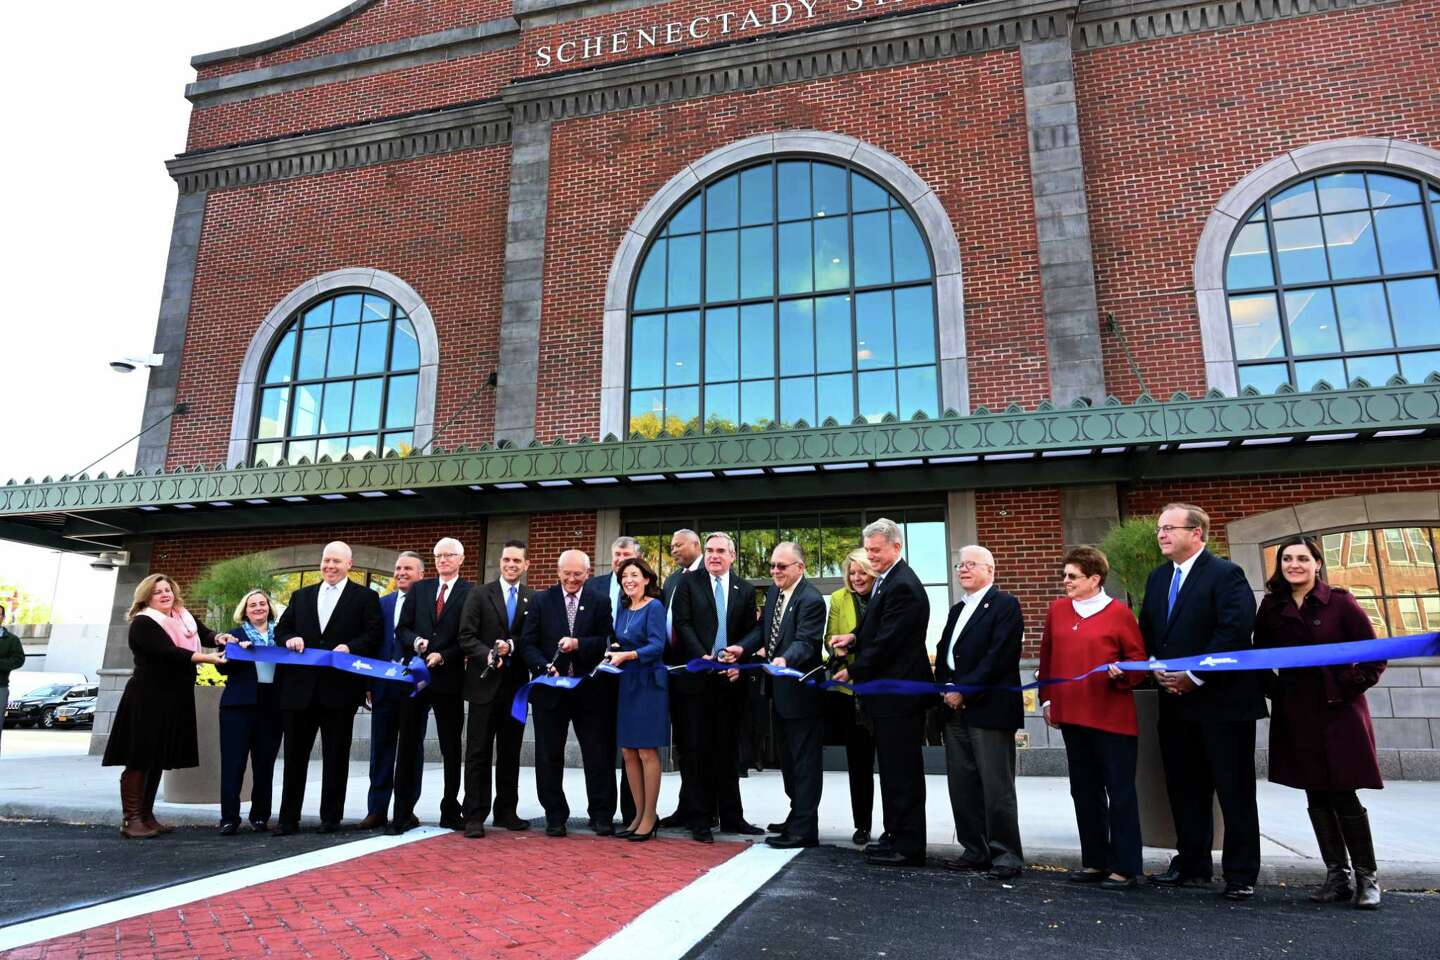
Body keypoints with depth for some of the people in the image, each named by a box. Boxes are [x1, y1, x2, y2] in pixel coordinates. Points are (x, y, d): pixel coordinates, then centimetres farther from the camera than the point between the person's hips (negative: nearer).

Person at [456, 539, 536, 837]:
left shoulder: (534, 599, 6)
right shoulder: (479, 594, 2)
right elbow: (466, 636, -4)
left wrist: (511, 646, -15)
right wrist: (488, 655, -19)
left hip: (516, 685, 2)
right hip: (485, 683, -2)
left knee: (510, 753, 10)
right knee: (478, 753, 1)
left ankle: (506, 812, 20)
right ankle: (474, 816, 7)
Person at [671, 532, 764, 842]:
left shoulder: (745, 589, 9)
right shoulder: (689, 582, 3)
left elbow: (750, 632, 6)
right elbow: (682, 624, -4)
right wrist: (703, 657, -14)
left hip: (731, 677, 2)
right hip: (697, 677, -2)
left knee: (728, 749, 10)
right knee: (698, 749, 2)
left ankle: (731, 816, 19)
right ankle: (700, 819, 11)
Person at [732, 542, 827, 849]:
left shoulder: (811, 600, -19)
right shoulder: (773, 591, 8)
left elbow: (805, 642, -29)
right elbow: (763, 628, 13)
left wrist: (784, 659, -47)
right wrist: (743, 648, -4)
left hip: (802, 692, -9)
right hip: (780, 689, 9)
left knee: (805, 761, 0)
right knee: (788, 758, 20)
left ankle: (804, 829, 8)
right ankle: (797, 815, 35)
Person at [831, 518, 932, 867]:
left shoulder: (903, 586, -20)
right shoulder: (886, 580, 12)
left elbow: (887, 642, -22)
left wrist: (854, 672, -11)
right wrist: (854, 637, 1)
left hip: (899, 692, -10)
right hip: (888, 692, 10)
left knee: (902, 771, 0)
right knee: (892, 767, 18)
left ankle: (908, 846, 10)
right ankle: (895, 835, 30)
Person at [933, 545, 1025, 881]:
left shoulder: (1004, 604, -5)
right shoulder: (957, 610, 21)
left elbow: (999, 656, -15)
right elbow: (943, 654, 20)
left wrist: (964, 691, -15)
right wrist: (946, 689, 3)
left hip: (989, 708, -8)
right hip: (956, 709, 8)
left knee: (997, 787, -3)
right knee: (962, 787, 10)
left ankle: (1006, 855, 7)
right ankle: (975, 851, 20)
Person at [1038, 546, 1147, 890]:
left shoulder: (1118, 612, -6)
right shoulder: (1057, 610, 7)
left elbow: (1138, 658, -1)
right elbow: (1047, 657, 12)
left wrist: (1121, 675, -21)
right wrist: (1047, 698, 9)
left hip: (1113, 717, -5)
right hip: (1072, 715, 5)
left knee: (1120, 792, 2)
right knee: (1084, 791, 14)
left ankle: (1125, 868, 12)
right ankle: (1095, 861, 26)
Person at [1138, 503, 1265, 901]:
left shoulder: (1225, 574, -11)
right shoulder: (1158, 577, 12)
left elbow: (1236, 631, -20)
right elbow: (1147, 632, 15)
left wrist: (1195, 676, -18)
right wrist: (1157, 669, -2)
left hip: (1222, 700, -7)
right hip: (1176, 702, 7)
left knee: (1234, 790, 4)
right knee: (1184, 789, 13)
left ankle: (1241, 874, 13)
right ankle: (1192, 864, 25)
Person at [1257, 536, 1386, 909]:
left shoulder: (1339, 602, -4)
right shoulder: (1271, 608, 5)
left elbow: (1376, 655, -3)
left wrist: (1349, 685, -10)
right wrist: (1275, 691, 1)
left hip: (1339, 711, -3)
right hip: (1296, 715, 3)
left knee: (1344, 796, -2)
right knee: (1317, 798, 9)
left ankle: (1367, 878, 13)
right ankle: (1336, 876, 19)